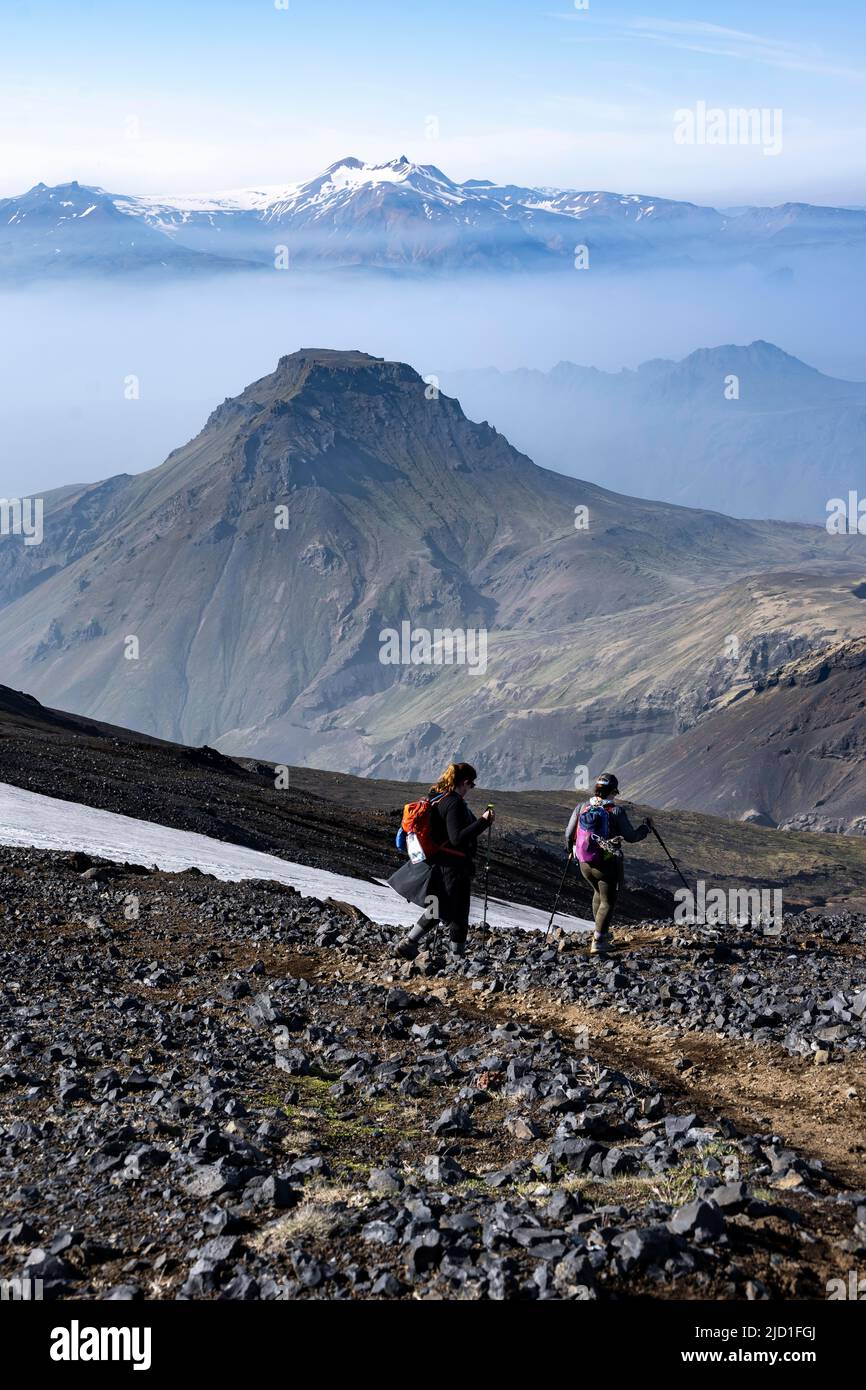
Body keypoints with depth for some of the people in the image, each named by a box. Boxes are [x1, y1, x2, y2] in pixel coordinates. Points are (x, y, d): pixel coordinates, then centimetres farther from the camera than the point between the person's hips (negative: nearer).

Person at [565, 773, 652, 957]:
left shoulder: (581, 808, -2)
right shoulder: (616, 811, -14)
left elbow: (568, 834, 4)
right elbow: (631, 837, -10)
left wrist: (570, 850, 25)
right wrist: (646, 827, 8)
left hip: (585, 864, 5)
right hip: (608, 864, -5)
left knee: (598, 893, 29)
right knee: (608, 902, 6)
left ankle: (602, 933, 34)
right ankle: (597, 942, -4)